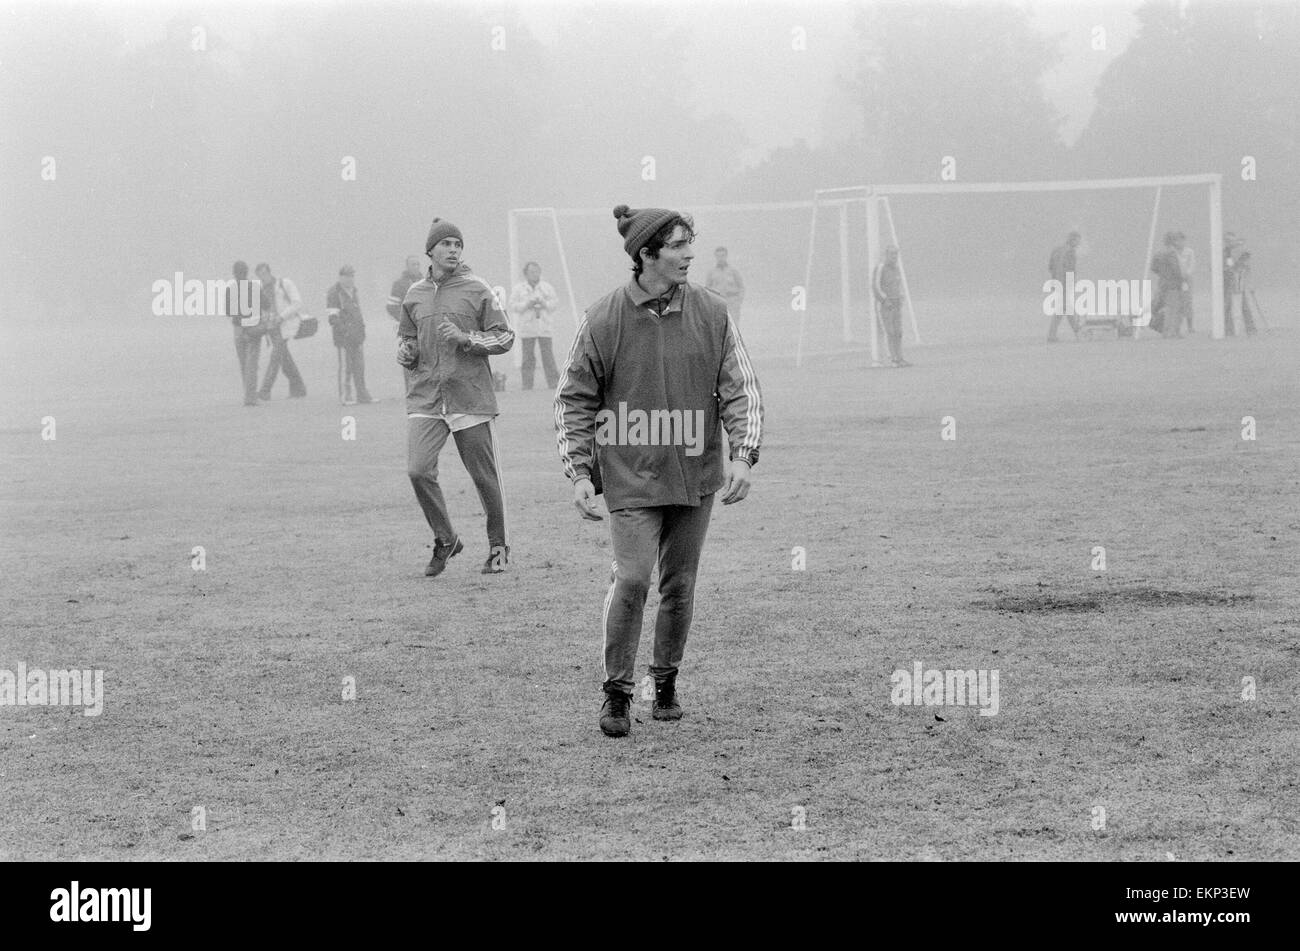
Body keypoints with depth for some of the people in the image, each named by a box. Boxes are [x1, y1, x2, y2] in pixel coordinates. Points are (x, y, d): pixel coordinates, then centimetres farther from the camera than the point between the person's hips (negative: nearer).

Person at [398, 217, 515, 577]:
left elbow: (505, 337, 0)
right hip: (425, 398, 3)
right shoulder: (414, 295, 12)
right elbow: (404, 337, 26)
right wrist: (406, 352, 3)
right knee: (418, 470, -12)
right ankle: (445, 540, 7)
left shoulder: (477, 290, 1)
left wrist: (466, 340, -14)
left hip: (470, 396, -3)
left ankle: (498, 547, 20)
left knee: (485, 476, 3)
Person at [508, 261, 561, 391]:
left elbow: (556, 302, 10)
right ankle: (527, 385, 0)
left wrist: (545, 304, -9)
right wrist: (527, 305, -13)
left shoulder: (547, 287, 14)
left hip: (544, 327, 1)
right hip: (527, 329, -1)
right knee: (528, 357, -4)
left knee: (548, 355, -6)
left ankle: (553, 383, -6)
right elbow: (512, 306, 1)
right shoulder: (518, 289, 8)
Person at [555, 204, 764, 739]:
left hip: (695, 475, 3)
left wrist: (743, 454, -12)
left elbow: (741, 388, 2)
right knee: (632, 580, -15)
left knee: (679, 586, 9)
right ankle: (616, 691, 0)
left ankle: (666, 683, 28)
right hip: (631, 474, -3)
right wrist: (579, 472, -6)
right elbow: (574, 399, 1)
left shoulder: (711, 315, 0)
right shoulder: (605, 320, -6)